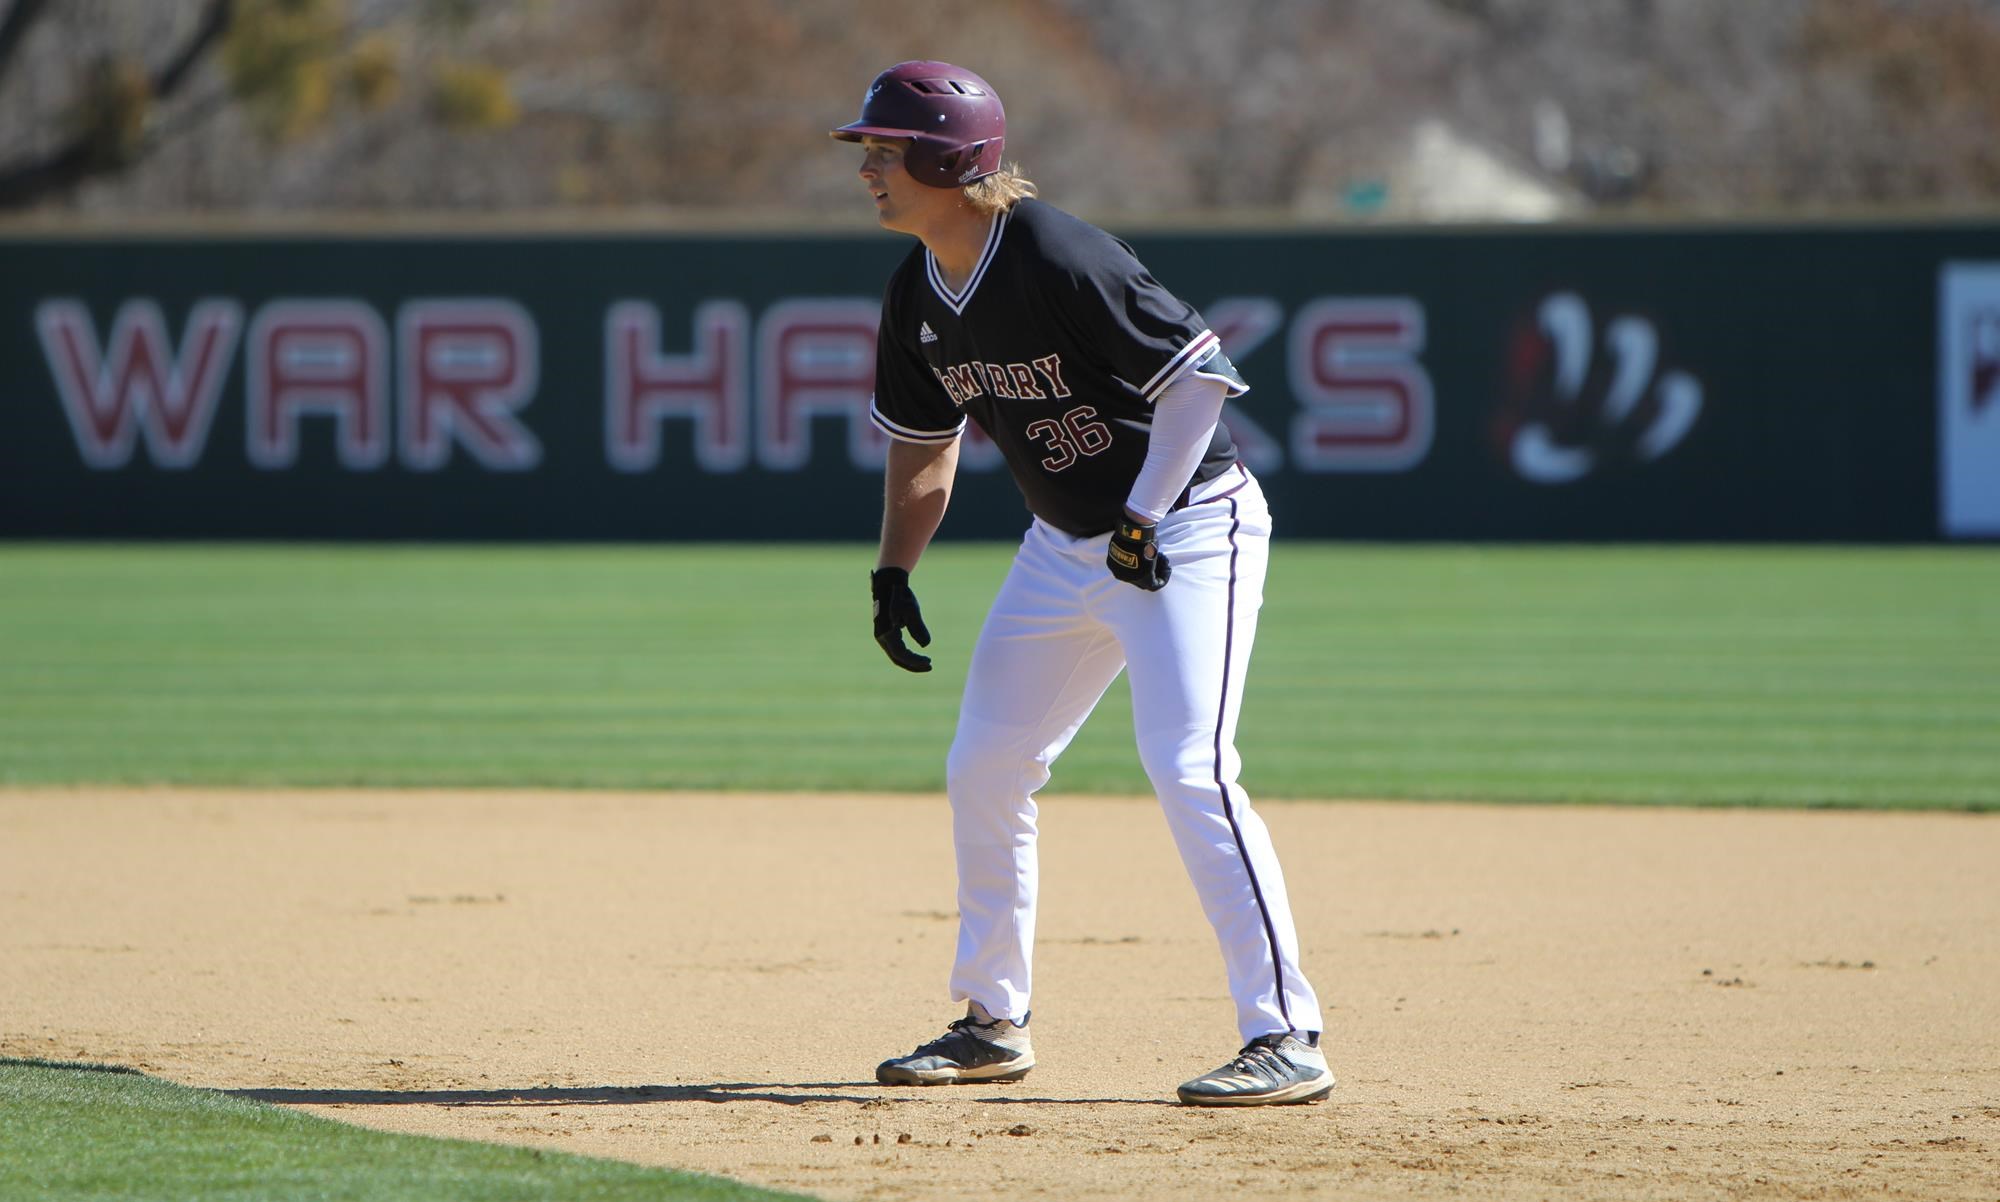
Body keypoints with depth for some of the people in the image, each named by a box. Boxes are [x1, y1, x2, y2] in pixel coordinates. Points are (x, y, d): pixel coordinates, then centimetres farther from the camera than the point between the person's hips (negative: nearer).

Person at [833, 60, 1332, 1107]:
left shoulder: (1057, 260, -25)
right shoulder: (917, 297, 2)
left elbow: (1200, 372, -23)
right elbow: (923, 441, 16)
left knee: (1187, 765, -21)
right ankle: (993, 1021, 25)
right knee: (983, 768, 10)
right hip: (1063, 545, 9)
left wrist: (1142, 522, -22)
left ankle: (1286, 1037, -20)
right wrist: (893, 572, 5)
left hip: (1188, 526, -9)